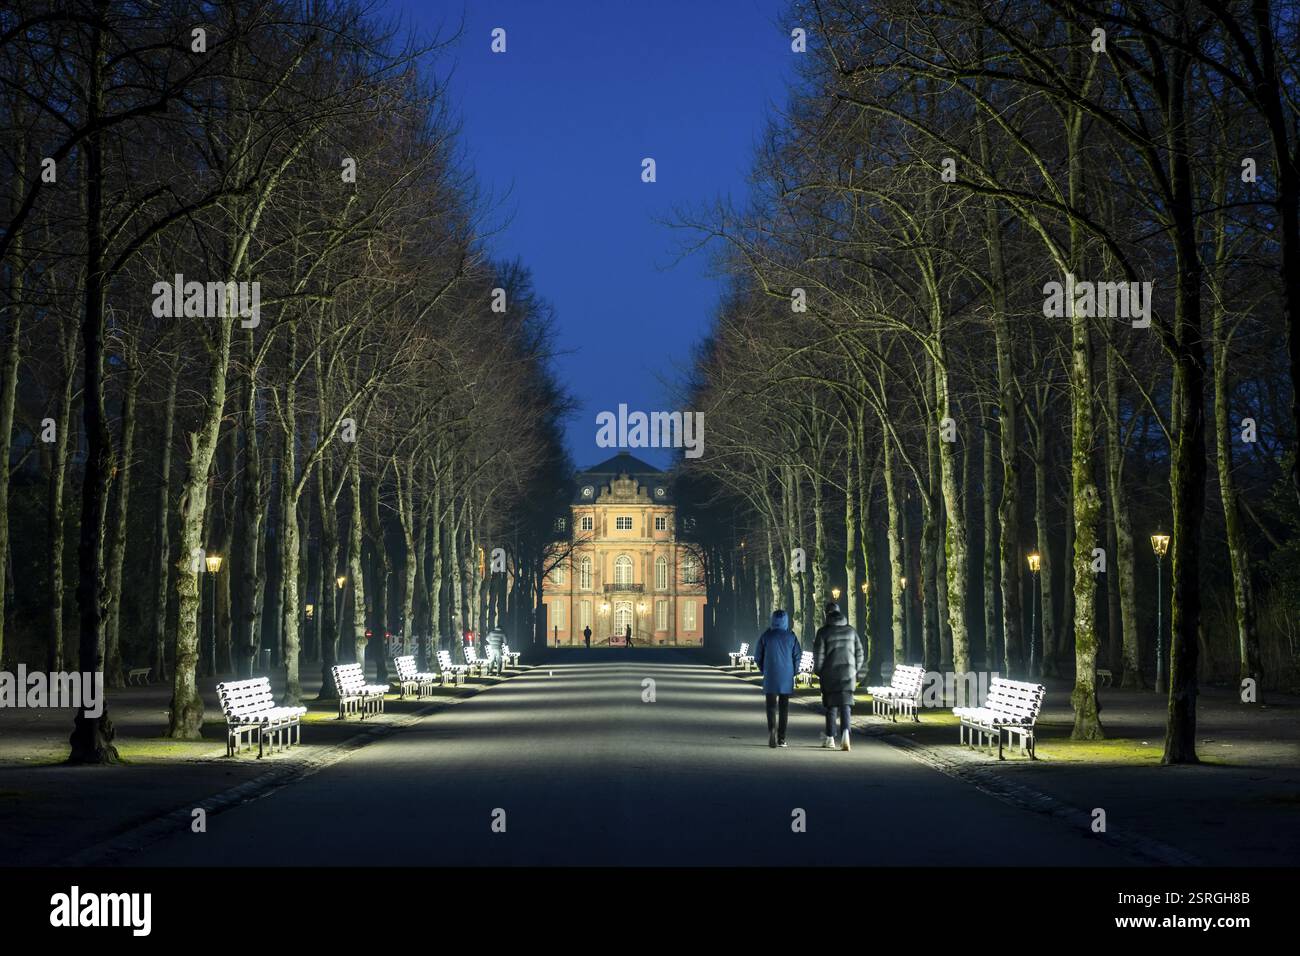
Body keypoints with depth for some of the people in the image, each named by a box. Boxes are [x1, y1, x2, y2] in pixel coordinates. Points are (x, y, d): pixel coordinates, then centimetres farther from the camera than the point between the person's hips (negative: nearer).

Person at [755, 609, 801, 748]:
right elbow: (797, 656, -2)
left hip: (770, 678, -1)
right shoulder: (791, 636, -1)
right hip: (786, 679, 1)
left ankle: (772, 729, -23)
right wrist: (793, 672, 13)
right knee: (784, 706, 11)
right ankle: (781, 739, 11)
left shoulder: (766, 636, -2)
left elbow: (758, 657, 1)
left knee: (771, 705, 3)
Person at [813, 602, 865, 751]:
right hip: (848, 674, 2)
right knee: (845, 705, 0)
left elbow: (818, 655, -7)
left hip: (830, 675, -1)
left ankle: (830, 739, 15)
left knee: (831, 706, 10)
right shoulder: (851, 631, 8)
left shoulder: (823, 631, -4)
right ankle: (845, 732, -24)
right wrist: (854, 671, 18)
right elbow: (859, 654, 9)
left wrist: (819, 672, 4)